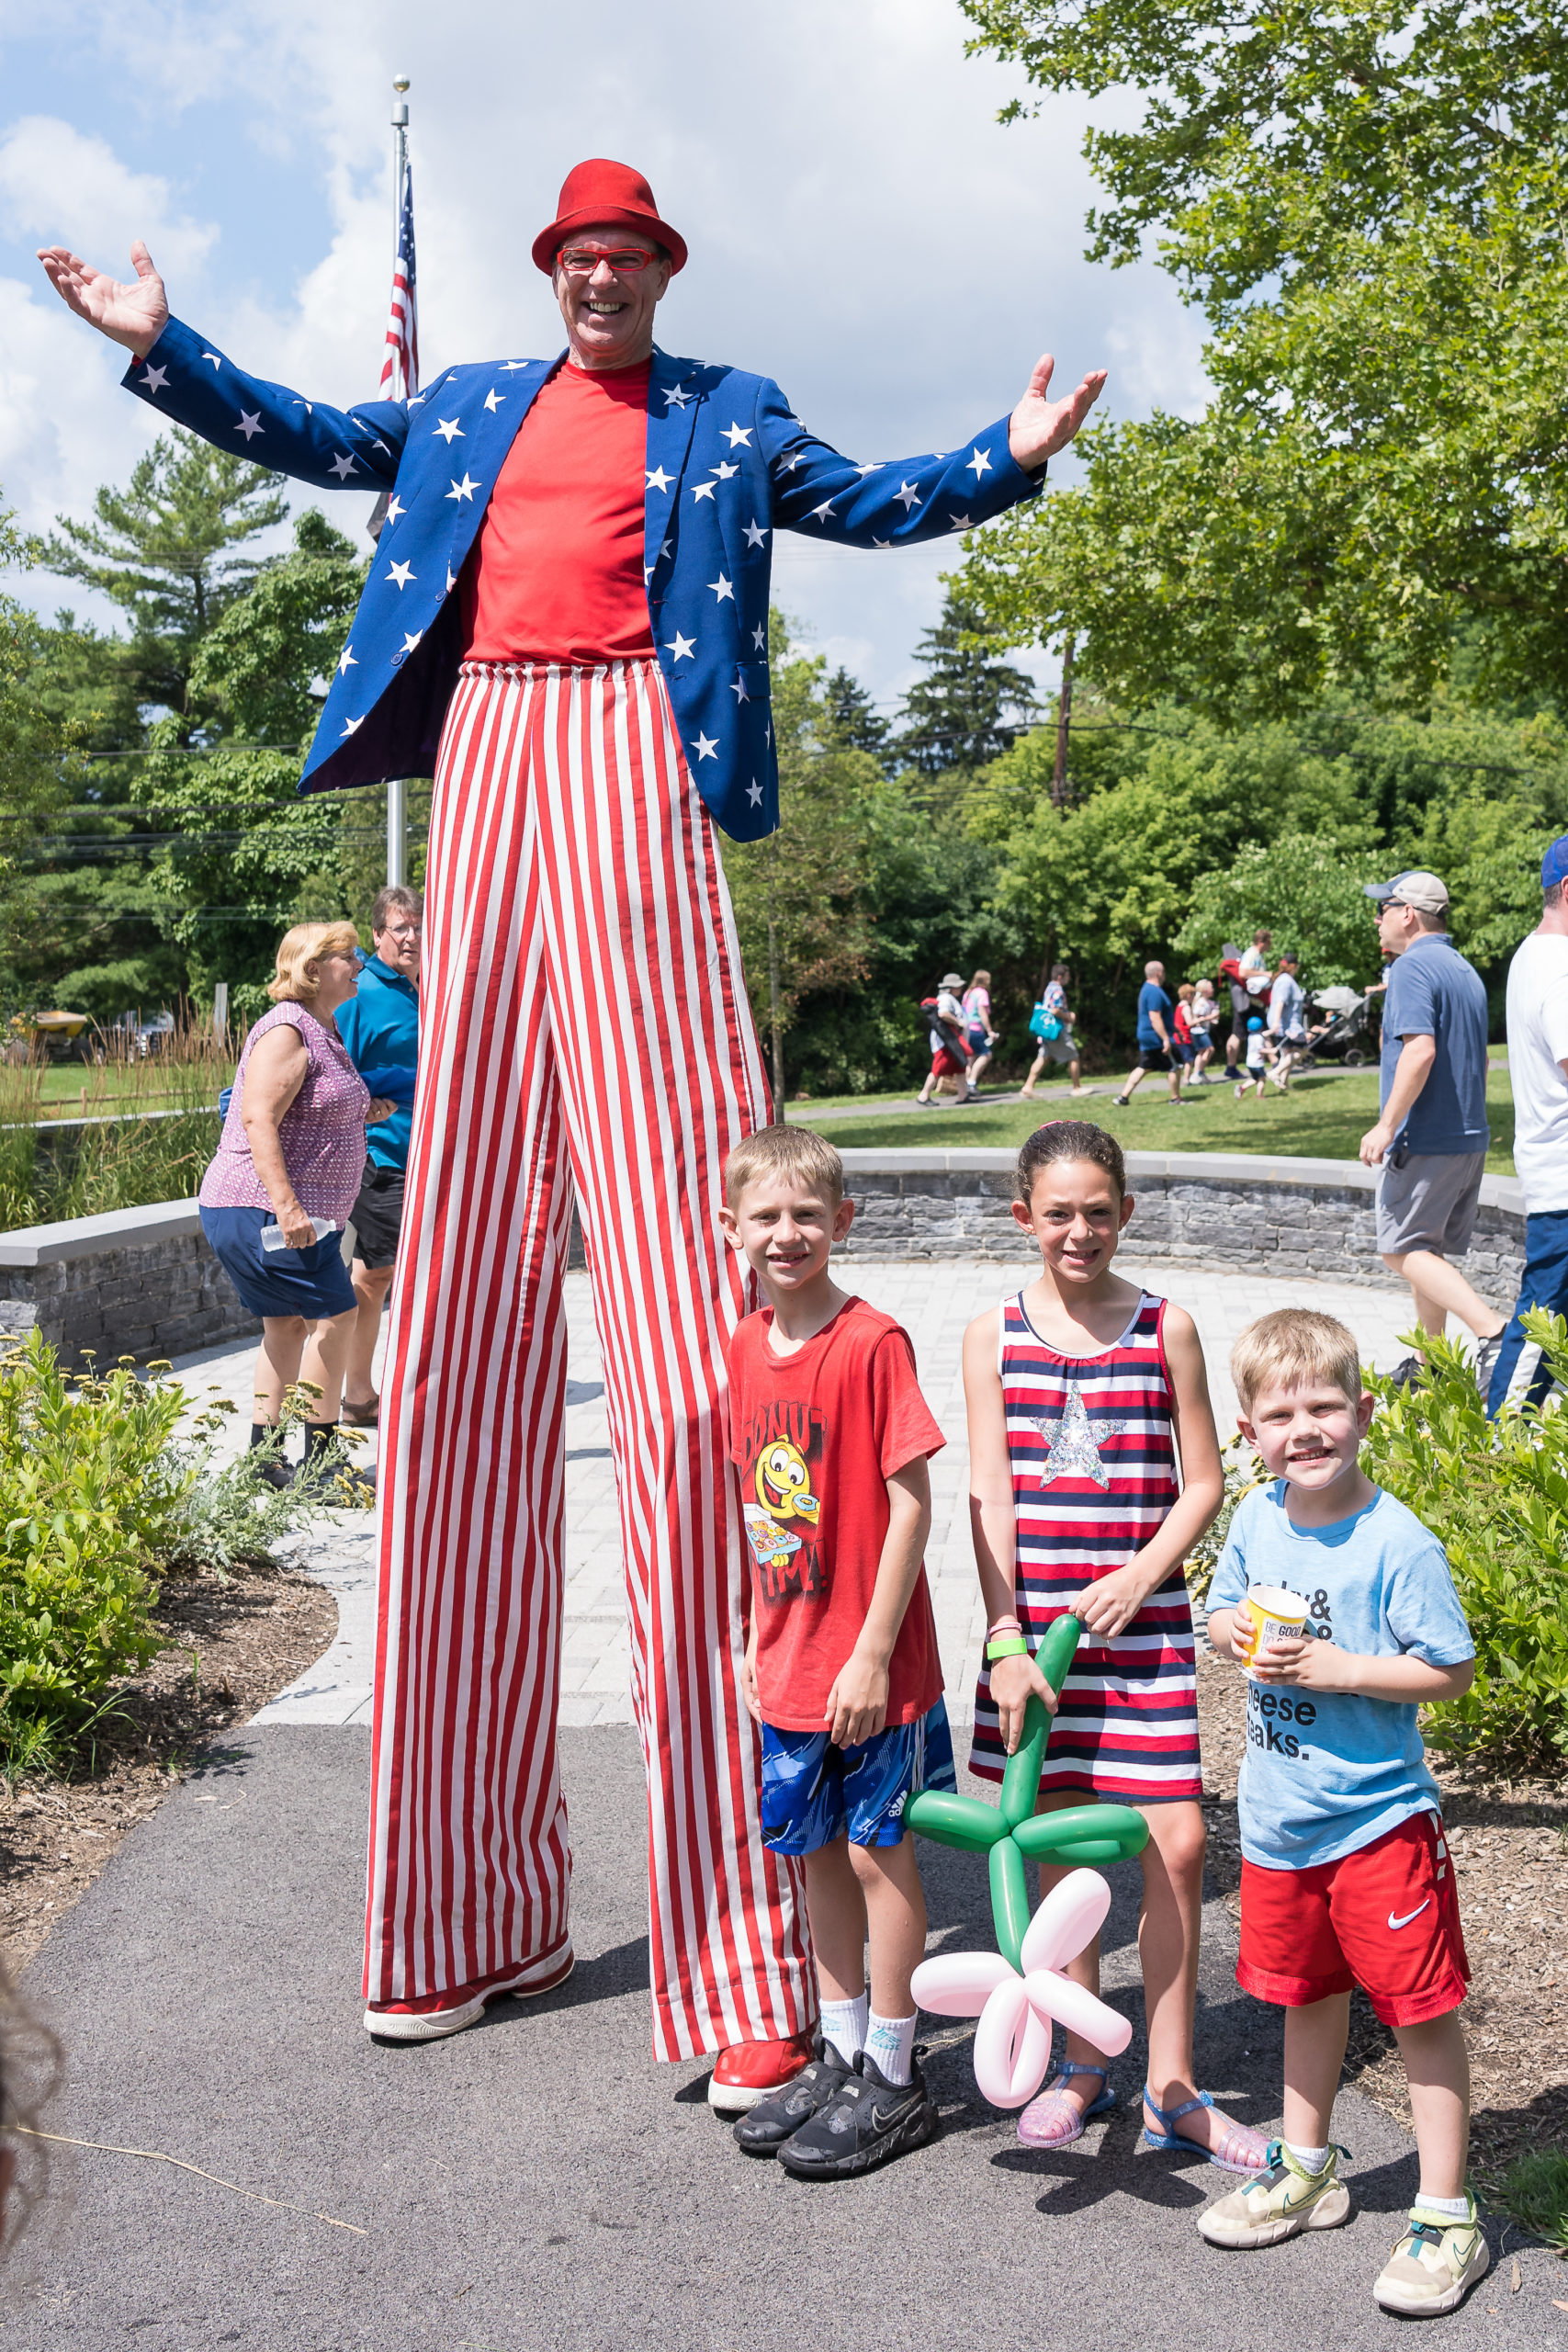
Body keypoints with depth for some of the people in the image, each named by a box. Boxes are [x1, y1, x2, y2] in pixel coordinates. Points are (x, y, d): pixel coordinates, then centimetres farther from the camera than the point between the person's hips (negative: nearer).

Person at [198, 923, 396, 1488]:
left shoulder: (325, 1033, 19)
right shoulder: (287, 1031, -14)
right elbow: (259, 1120, -23)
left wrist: (364, 1114, 15)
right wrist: (287, 1205, -31)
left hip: (296, 1212, 11)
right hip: (262, 1208, -11)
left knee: (288, 1323, 12)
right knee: (334, 1312, -9)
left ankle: (263, 1457, 16)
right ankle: (319, 1458, -3)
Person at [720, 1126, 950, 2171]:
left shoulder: (873, 1342, -16)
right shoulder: (746, 1347, 4)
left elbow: (912, 1506, -17)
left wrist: (872, 1653, -17)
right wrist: (755, 1634, 11)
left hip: (871, 1663, -6)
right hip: (788, 1658, 6)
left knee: (879, 1853, 6)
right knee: (821, 1852, 16)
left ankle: (895, 2082, 20)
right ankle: (841, 2055, 32)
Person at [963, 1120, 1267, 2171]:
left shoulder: (1165, 1327, 1)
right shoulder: (995, 1335, 2)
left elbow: (1203, 1482, 3)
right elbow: (989, 1497, -2)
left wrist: (1140, 1577, -11)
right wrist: (1005, 1640, -9)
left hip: (1144, 1619, -1)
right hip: (1034, 1619, 1)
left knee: (1176, 1841, -4)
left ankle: (1171, 2088, 12)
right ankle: (1084, 2064, 28)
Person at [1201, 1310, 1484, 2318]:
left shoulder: (1398, 1543, -19)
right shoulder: (1256, 1519, -1)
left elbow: (1452, 1670, -16)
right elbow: (1224, 1610, 14)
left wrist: (1339, 1668, -24)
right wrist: (1237, 1634, -8)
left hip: (1379, 1818, -6)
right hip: (1279, 1815, 6)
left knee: (1421, 2008, 3)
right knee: (1307, 1993, 21)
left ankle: (1446, 2219, 17)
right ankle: (1307, 2170, 40)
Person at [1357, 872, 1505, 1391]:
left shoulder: (1412, 967, -13)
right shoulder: (1465, 970, 17)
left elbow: (1420, 1050, -26)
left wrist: (1386, 1125, -23)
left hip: (1425, 1139, -9)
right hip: (1469, 1135, 9)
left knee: (1402, 1249, -5)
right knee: (1426, 1250, 15)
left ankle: (1493, 1329, -19)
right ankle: (1428, 1363, 20)